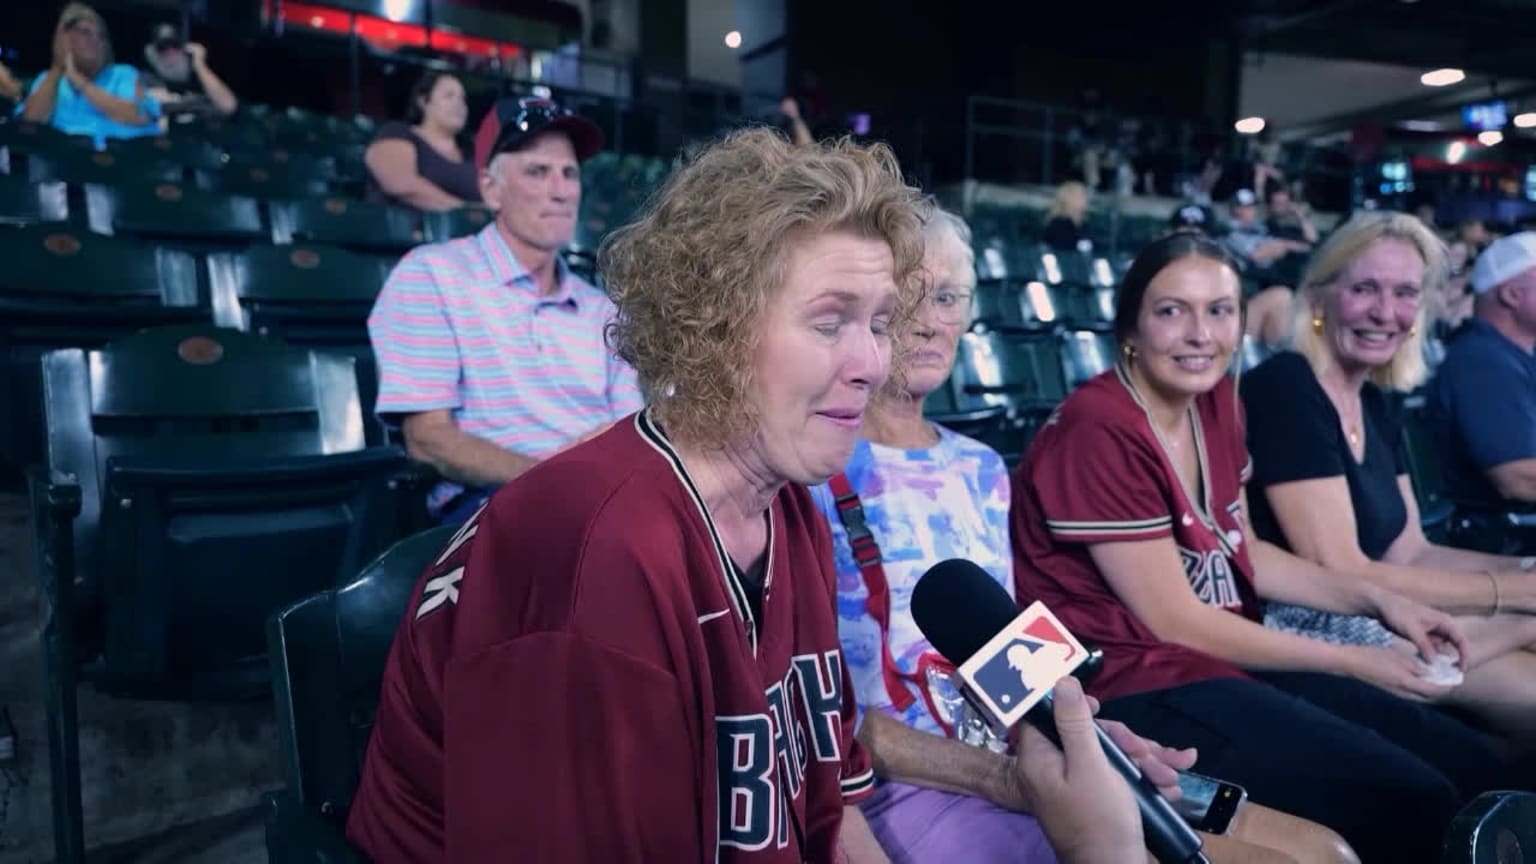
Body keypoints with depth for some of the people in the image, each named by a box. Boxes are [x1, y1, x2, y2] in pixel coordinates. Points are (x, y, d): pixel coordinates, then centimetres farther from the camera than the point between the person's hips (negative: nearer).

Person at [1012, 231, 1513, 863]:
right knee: (1412, 800, -16)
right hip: (1136, 687, -9)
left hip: (1222, 658, 9)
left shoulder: (1216, 401, 6)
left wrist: (1378, 602, 7)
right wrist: (1351, 662, -9)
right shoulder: (1098, 432, -20)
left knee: (1477, 768, 6)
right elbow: (1172, 620, -17)